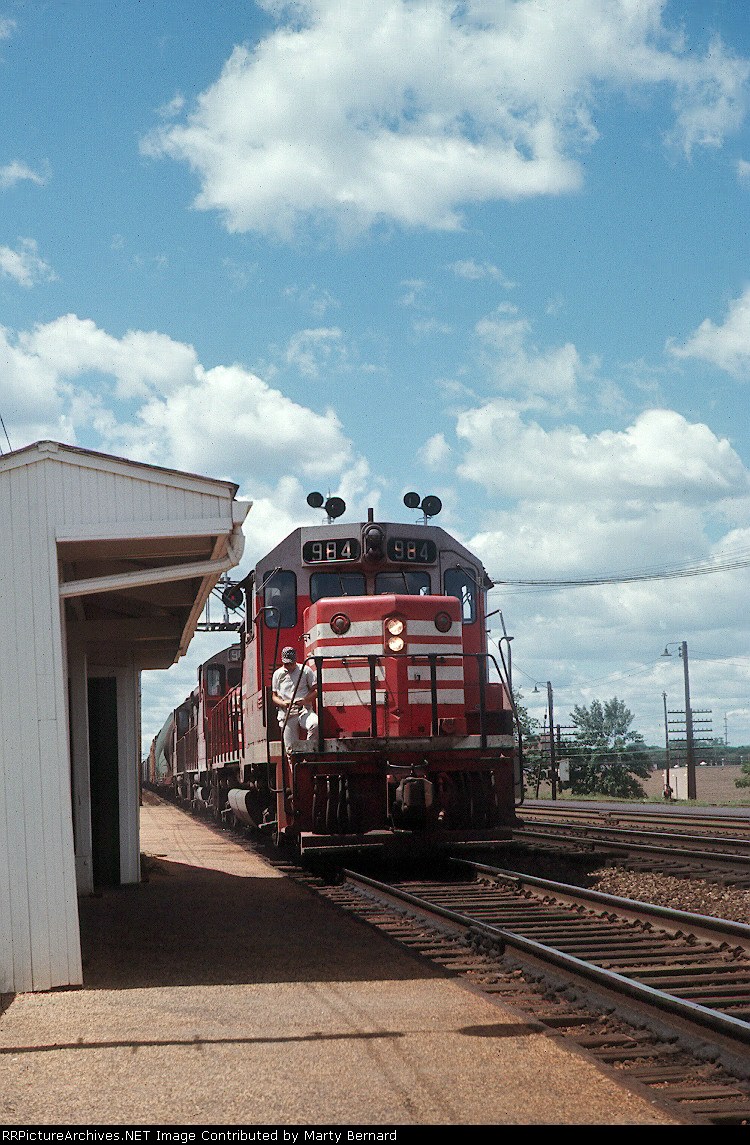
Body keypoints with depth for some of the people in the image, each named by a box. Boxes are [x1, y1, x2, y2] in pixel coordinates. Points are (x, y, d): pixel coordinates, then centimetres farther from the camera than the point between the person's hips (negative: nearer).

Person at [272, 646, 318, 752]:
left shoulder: (306, 670, 7)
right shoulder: (278, 674, 15)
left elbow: (315, 690, 5)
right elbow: (274, 696, 17)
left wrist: (305, 700, -15)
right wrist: (283, 703, -6)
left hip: (304, 711, -2)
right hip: (286, 715, 2)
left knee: (316, 724, -34)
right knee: (291, 748, -6)